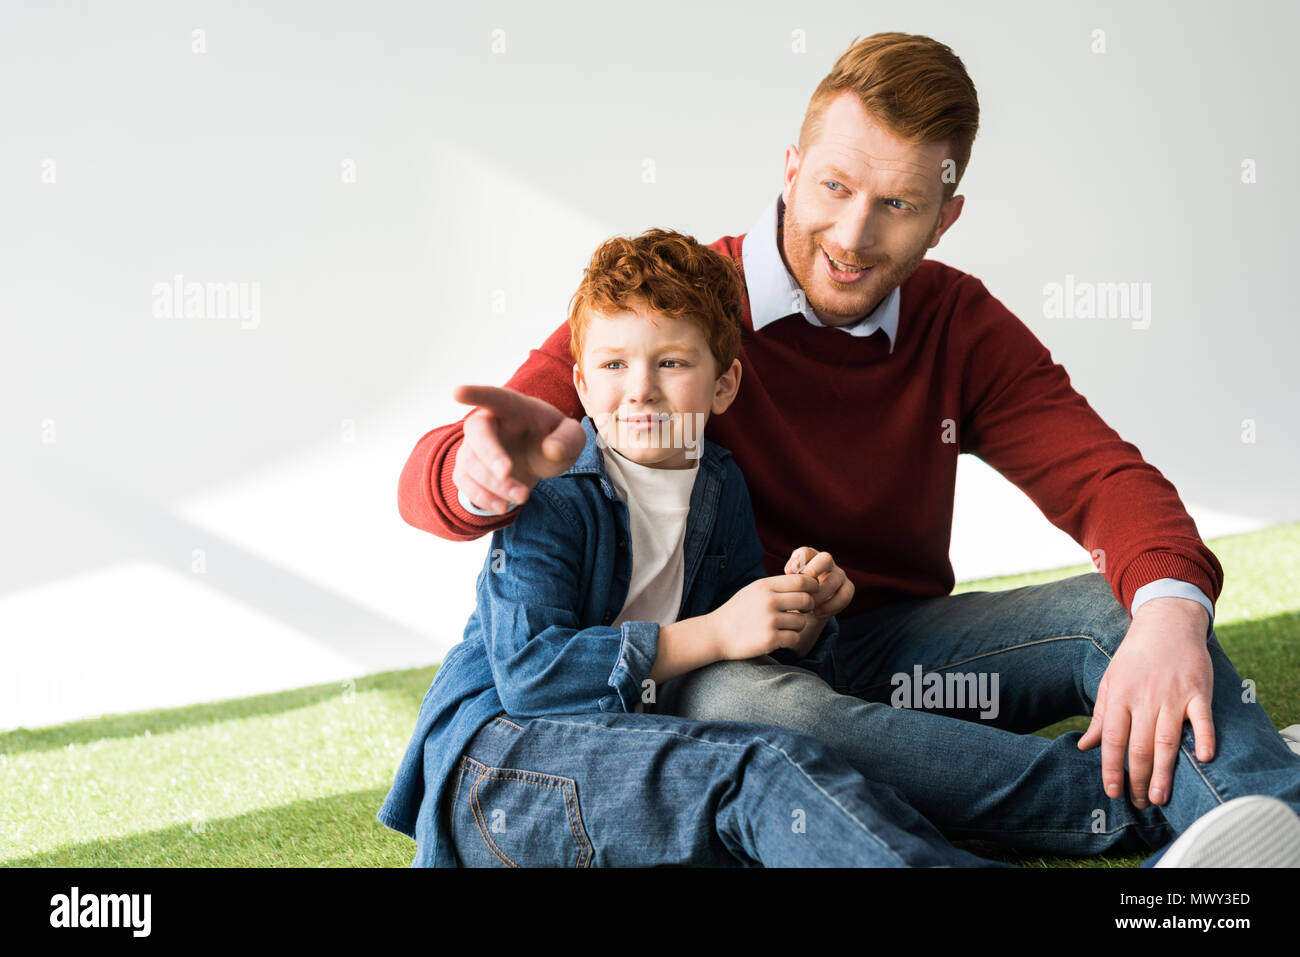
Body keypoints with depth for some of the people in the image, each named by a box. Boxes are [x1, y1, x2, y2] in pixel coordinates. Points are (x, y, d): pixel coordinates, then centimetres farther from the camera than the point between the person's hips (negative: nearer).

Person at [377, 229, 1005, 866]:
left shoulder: (721, 489, 10)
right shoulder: (549, 493, -10)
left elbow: (746, 667, 16)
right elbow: (526, 671, -22)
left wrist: (802, 618, -8)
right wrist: (713, 633, -23)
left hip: (622, 755, 7)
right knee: (763, 766, -29)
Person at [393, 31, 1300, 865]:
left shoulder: (961, 326, 2)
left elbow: (1105, 477, -9)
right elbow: (430, 481, -15)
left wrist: (1171, 609, -34)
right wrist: (491, 470, -43)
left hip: (897, 638, 4)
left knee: (1130, 609, -20)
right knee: (755, 711, -39)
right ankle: (1175, 803, -34)